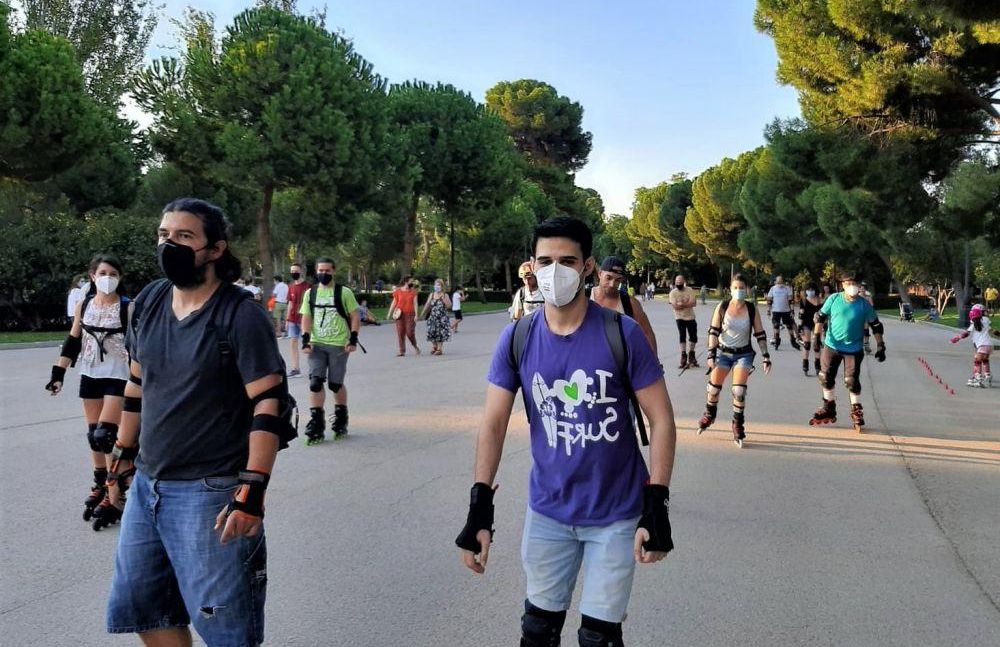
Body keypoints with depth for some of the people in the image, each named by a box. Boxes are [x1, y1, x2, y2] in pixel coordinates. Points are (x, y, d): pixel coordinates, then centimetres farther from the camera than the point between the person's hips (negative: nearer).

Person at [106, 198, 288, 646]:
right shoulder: (149, 301, 5)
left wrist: (252, 489, -24)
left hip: (210, 491, -7)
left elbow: (268, 404, -19)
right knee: (136, 605, 20)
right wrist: (125, 450, 21)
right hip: (147, 483, 8)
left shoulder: (242, 316, -15)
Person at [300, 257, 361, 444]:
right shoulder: (310, 293, 8)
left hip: (339, 345, -2)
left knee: (336, 384, 4)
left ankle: (341, 420, 24)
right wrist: (305, 340, -4)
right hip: (317, 345, 2)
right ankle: (316, 424, -2)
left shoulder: (344, 292, 0)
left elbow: (355, 316, 0)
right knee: (315, 382, -7)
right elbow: (306, 318, 9)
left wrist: (353, 339, -10)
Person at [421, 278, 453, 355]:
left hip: (442, 318, -3)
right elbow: (427, 305, 12)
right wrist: (422, 314, 10)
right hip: (433, 317, 3)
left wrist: (443, 298, -17)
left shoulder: (445, 295, -1)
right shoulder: (432, 295, 7)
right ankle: (433, 347, 14)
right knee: (432, 332, 0)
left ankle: (440, 348, 4)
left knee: (440, 333, -3)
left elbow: (449, 306, -8)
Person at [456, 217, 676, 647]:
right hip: (547, 511, 2)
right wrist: (480, 507, -10)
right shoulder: (516, 338, -7)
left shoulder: (622, 334, -14)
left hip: (616, 513, -2)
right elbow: (493, 424, -3)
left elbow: (661, 421, -10)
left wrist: (656, 507, -16)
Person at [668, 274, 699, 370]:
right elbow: (675, 306, -18)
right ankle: (683, 356, -7)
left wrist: (681, 304, -20)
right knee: (682, 336, -12)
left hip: (690, 317, 3)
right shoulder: (673, 292, -8)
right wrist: (687, 304, -15)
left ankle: (691, 355, 30)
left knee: (693, 337, 10)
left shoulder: (689, 290, -3)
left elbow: (693, 302, -16)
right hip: (680, 318, -3)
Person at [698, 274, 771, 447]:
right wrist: (711, 355, -12)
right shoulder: (722, 307, -7)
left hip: (744, 354, -1)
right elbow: (713, 331, -6)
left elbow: (760, 334, 0)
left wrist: (766, 357, -3)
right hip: (723, 352, 1)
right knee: (713, 388, 9)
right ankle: (709, 415, 39)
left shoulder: (752, 309, -6)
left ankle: (738, 426, 5)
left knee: (739, 391, -13)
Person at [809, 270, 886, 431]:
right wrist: (816, 336, -6)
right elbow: (821, 317, 2)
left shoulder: (864, 305, -7)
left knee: (852, 381, -4)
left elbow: (876, 325, 1)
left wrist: (880, 346, -1)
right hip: (832, 346, 2)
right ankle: (829, 409, 24)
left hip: (853, 349, -2)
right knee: (826, 377, 6)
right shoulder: (834, 299, -5)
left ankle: (857, 411, 16)